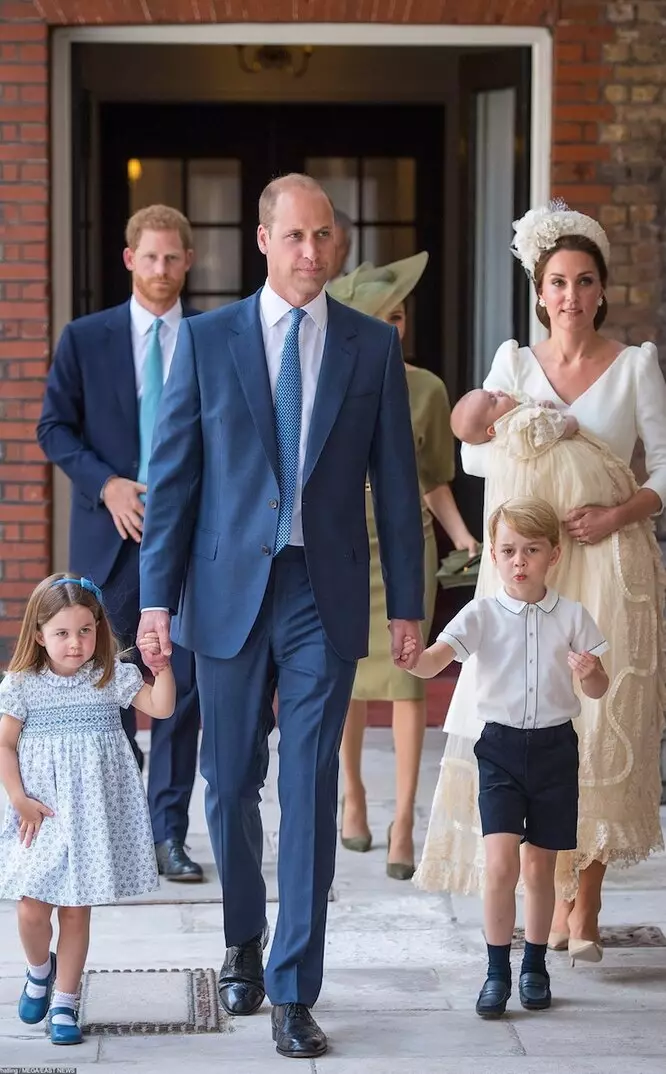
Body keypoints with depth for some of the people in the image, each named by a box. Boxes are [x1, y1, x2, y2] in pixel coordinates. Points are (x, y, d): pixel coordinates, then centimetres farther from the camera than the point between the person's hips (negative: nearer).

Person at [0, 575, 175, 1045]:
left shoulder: (112, 677, 0)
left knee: (76, 910, 5)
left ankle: (64, 1002, 18)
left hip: (93, 815, 1)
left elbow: (162, 708, -5)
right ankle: (40, 969, 26)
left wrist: (161, 665, -20)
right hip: (42, 816, -1)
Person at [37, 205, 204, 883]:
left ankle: (169, 834, 6)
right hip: (111, 533, 0)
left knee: (183, 686, -1)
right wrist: (106, 485, -9)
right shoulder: (85, 338, 5)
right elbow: (54, 427, 4)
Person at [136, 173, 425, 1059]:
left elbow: (395, 481, 5)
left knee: (311, 794, -2)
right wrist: (157, 596, -3)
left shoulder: (374, 347, 4)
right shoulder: (207, 339, 2)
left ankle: (294, 993, 4)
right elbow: (172, 474, 2)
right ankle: (245, 940, 34)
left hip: (326, 596, 0)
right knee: (231, 785, 10)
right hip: (229, 589, 1)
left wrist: (407, 603, 3)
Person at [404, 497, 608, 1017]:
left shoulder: (572, 616, -1)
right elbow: (433, 662, -18)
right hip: (501, 745, -1)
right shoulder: (483, 614, -5)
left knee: (540, 866, 10)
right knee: (501, 864, -11)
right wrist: (410, 657, -40)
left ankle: (535, 967, 26)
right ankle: (497, 972, 1)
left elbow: (599, 690, 6)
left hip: (555, 745, 1)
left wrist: (590, 673, -17)